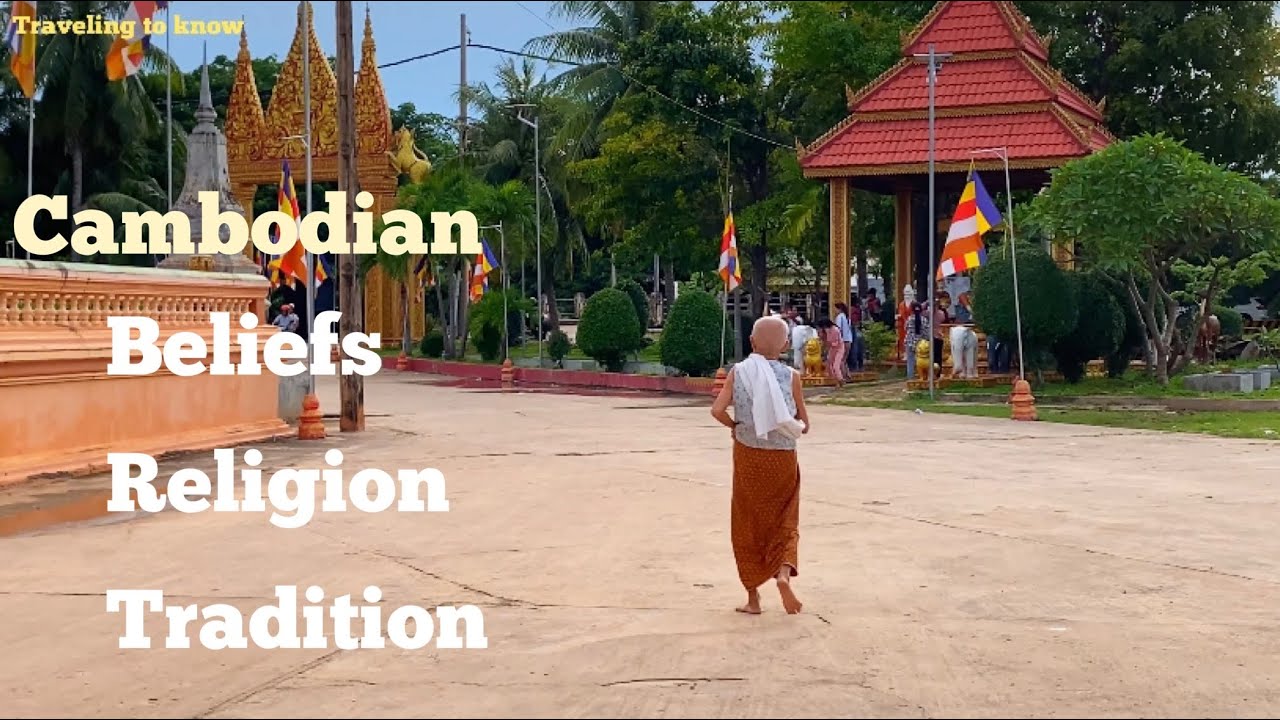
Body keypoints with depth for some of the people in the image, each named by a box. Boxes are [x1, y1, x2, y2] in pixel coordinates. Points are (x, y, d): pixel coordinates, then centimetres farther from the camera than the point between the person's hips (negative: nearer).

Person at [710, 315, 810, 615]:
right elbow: (803, 425, -2)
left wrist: (734, 426, 2)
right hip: (783, 458, 0)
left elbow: (717, 410, -16)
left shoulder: (738, 372, -6)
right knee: (784, 523, 12)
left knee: (748, 526, 12)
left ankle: (753, 596, 14)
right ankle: (784, 572, -16)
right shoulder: (791, 376, -7)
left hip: (748, 456, 1)